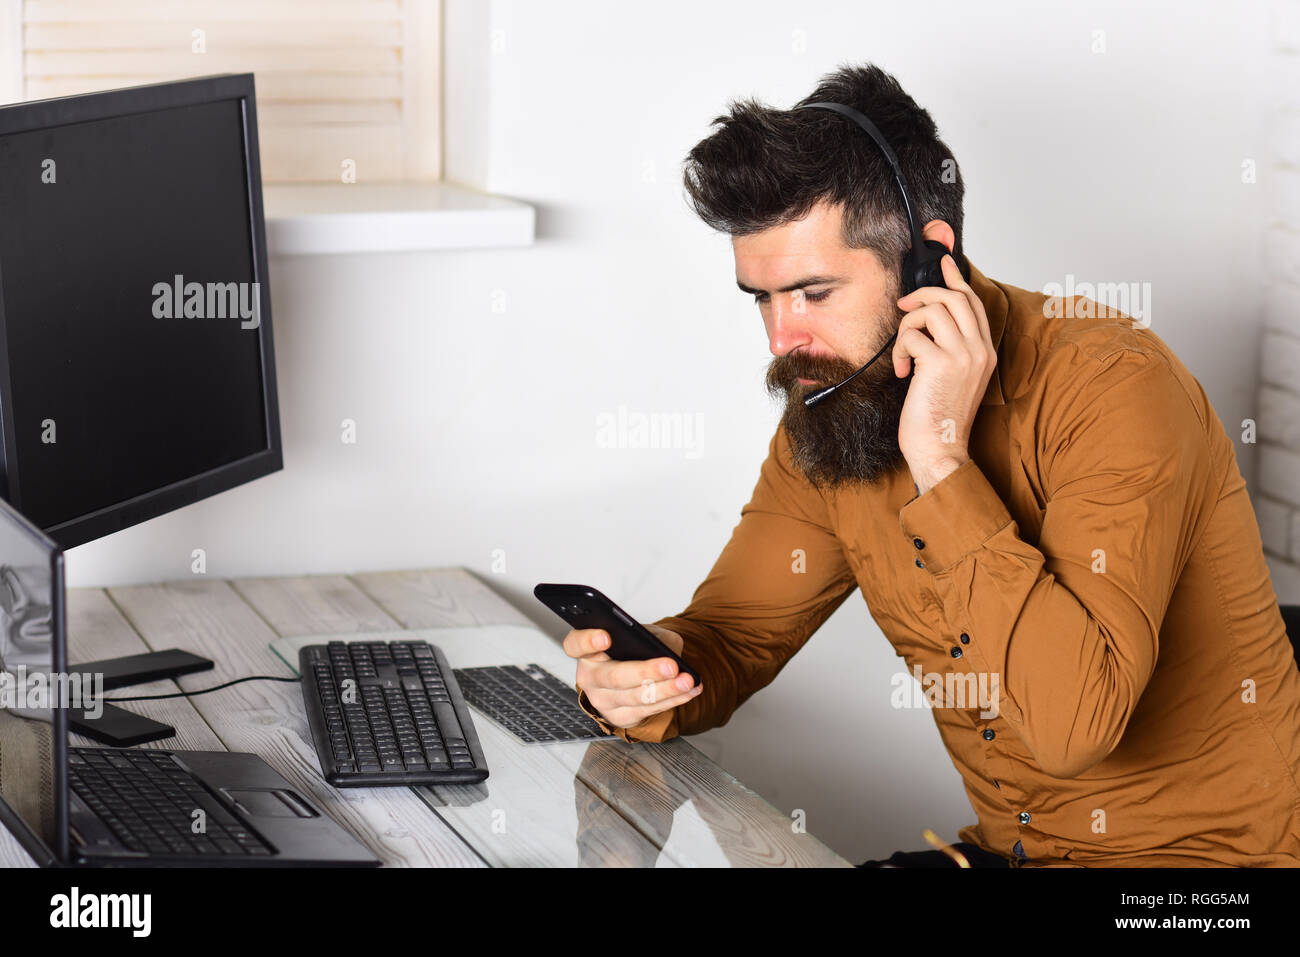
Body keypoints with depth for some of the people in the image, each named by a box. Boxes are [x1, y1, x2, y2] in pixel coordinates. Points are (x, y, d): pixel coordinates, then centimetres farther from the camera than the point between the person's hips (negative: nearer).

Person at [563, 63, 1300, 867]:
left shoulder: (1112, 386, -22)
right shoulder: (827, 411, -1)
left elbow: (1072, 722, -32)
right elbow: (731, 638, 4)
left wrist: (941, 463, -30)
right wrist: (642, 679, -18)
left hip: (1203, 852, -5)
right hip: (1007, 847, 5)